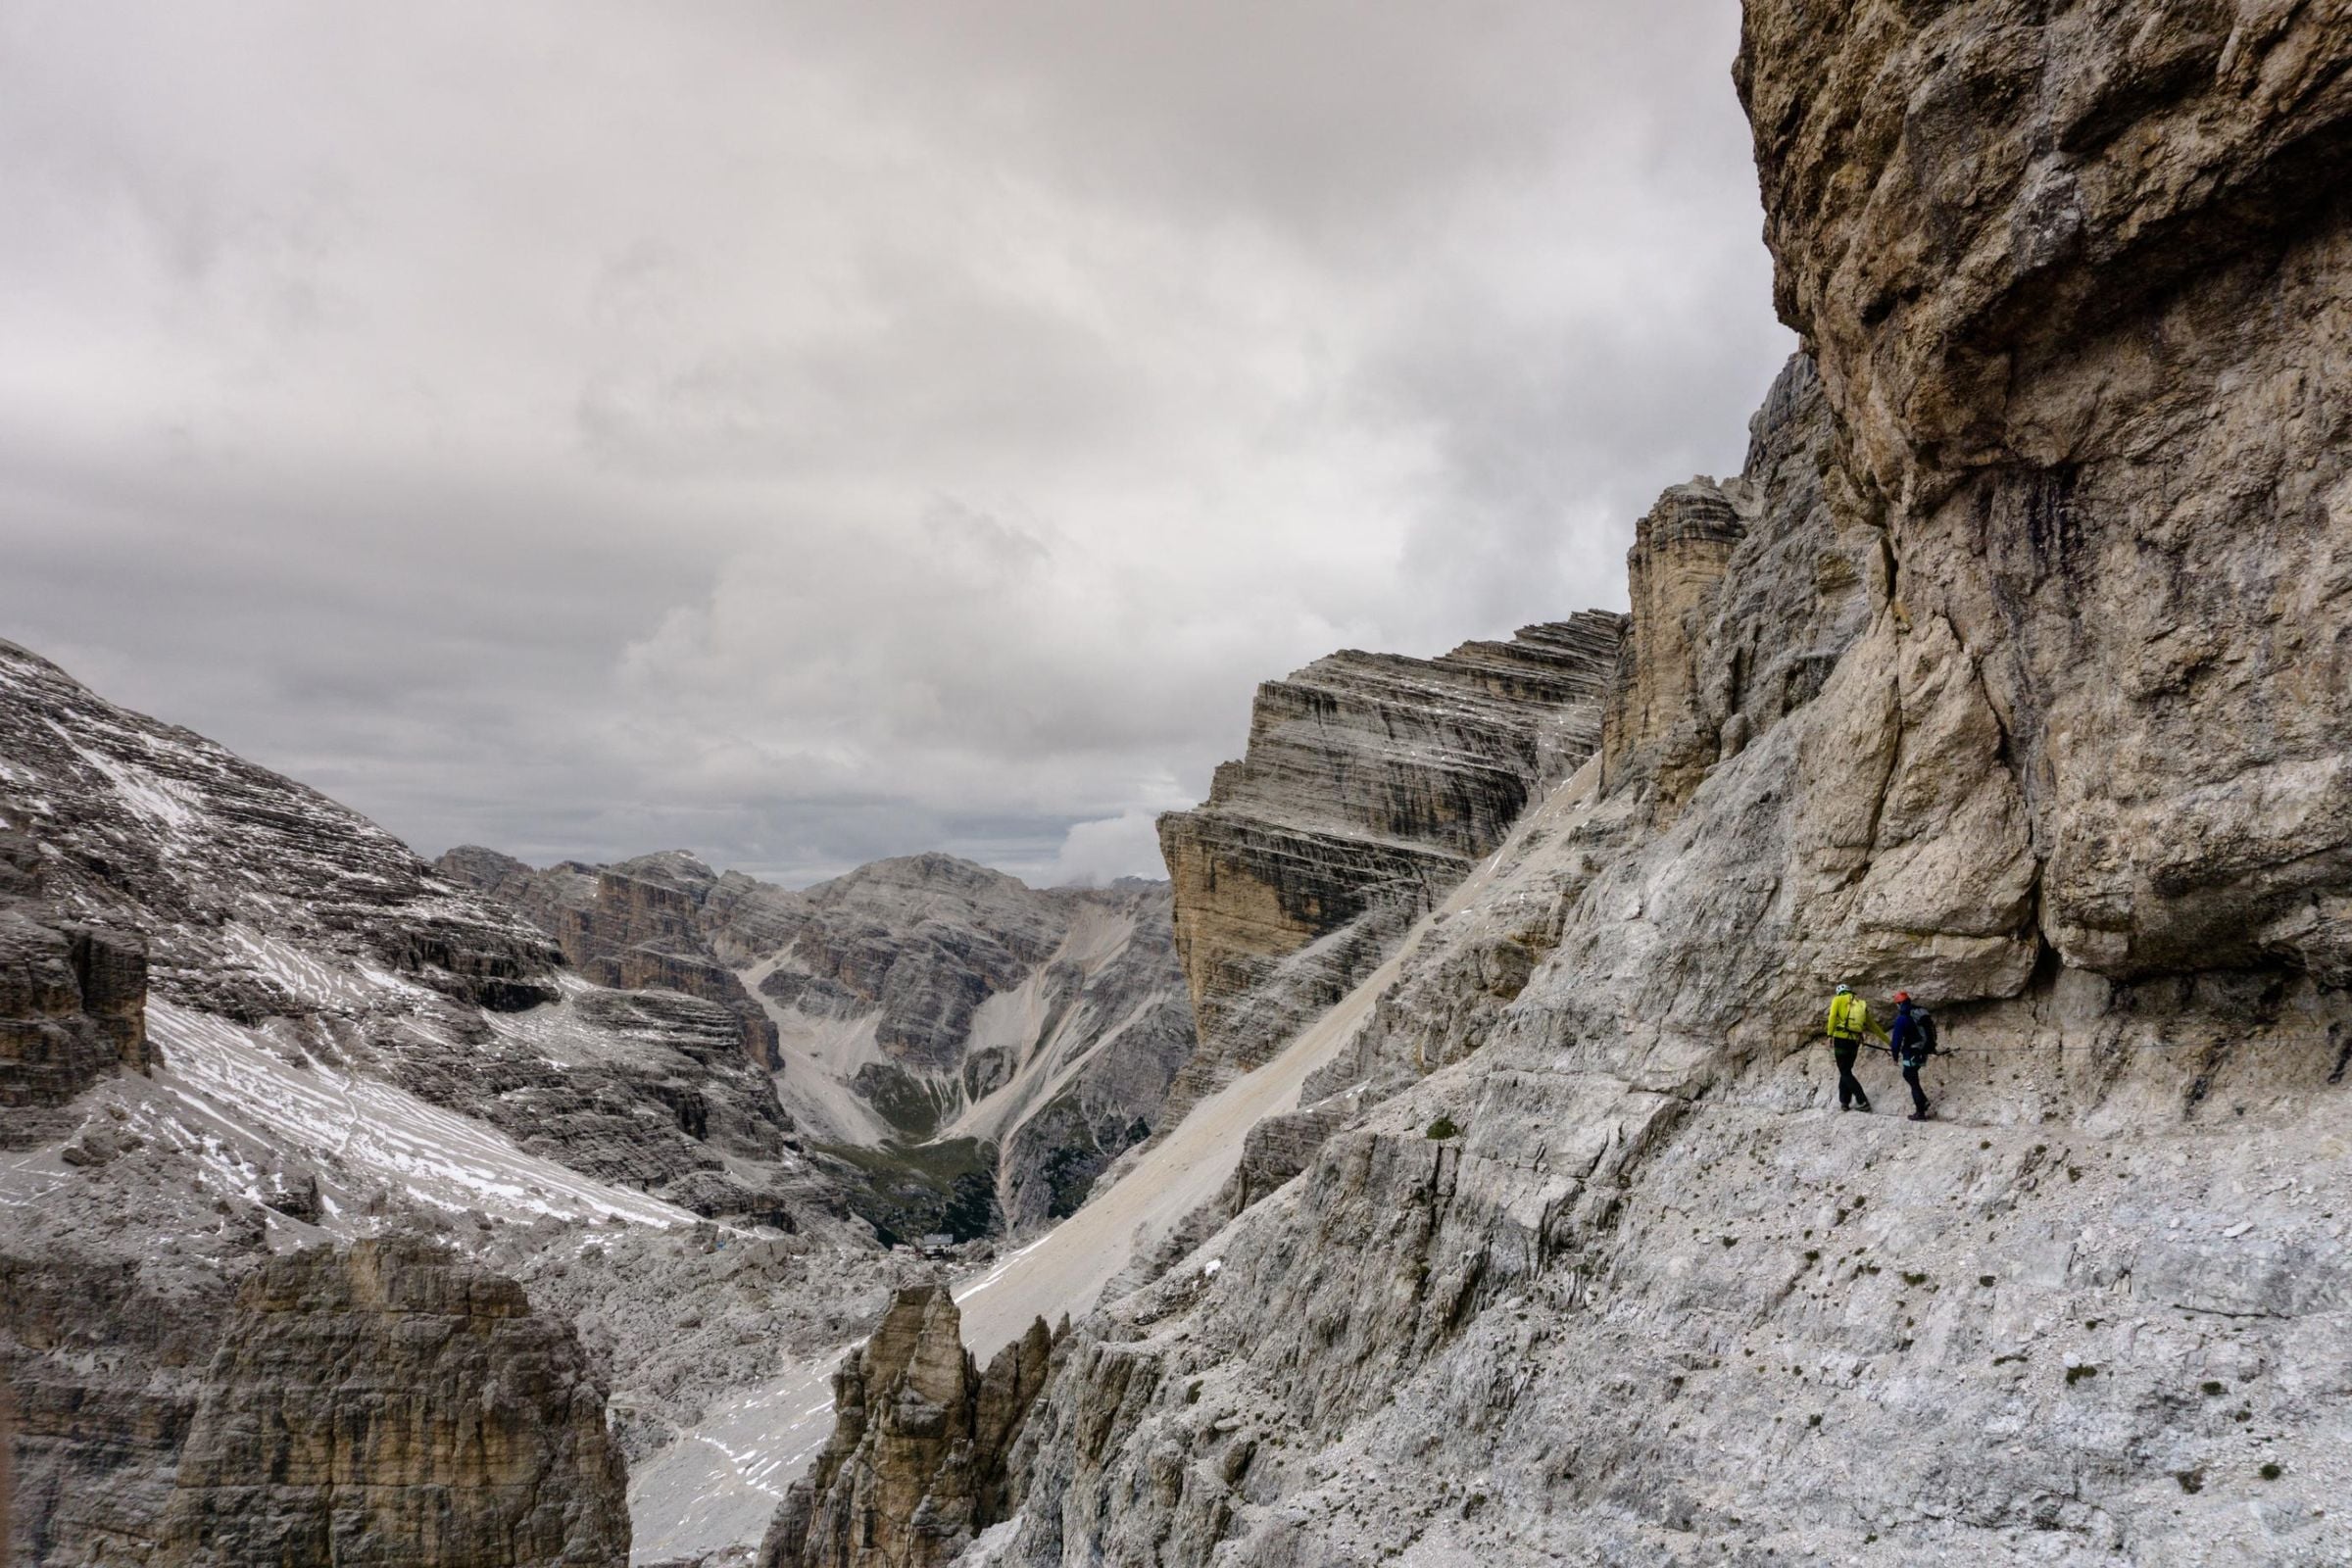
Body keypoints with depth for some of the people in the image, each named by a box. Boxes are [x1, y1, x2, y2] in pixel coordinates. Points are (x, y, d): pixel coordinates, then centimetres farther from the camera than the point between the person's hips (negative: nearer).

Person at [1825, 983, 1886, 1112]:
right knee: (1846, 1071, 19)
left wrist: (1829, 1035, -15)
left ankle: (1863, 1102, -7)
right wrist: (1889, 1042, 34)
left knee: (1845, 1073, 1)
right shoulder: (1862, 1005, 22)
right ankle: (1845, 1102, 18)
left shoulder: (1838, 999, 9)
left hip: (1841, 1039, -5)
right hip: (1855, 1041, 5)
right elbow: (1874, 1027, 26)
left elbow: (1832, 1016, -9)